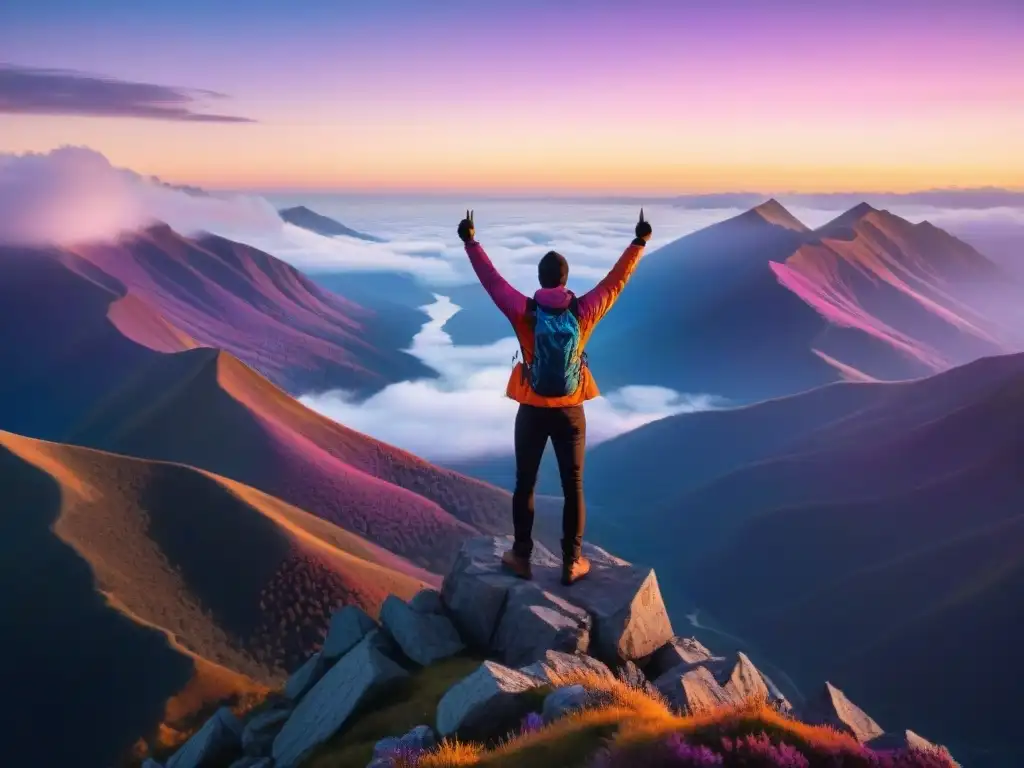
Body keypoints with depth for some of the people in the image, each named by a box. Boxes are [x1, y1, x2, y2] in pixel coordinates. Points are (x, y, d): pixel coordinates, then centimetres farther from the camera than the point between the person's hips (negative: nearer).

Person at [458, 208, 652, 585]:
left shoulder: (524, 312, -13)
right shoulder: (583, 311, -11)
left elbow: (492, 280, -4)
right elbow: (615, 281, -1)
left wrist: (470, 241, 6)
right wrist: (639, 243, 10)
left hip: (532, 412, 0)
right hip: (570, 412, 1)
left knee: (525, 485, 13)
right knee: (573, 487, 10)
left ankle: (521, 557, 22)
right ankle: (572, 562, 17)